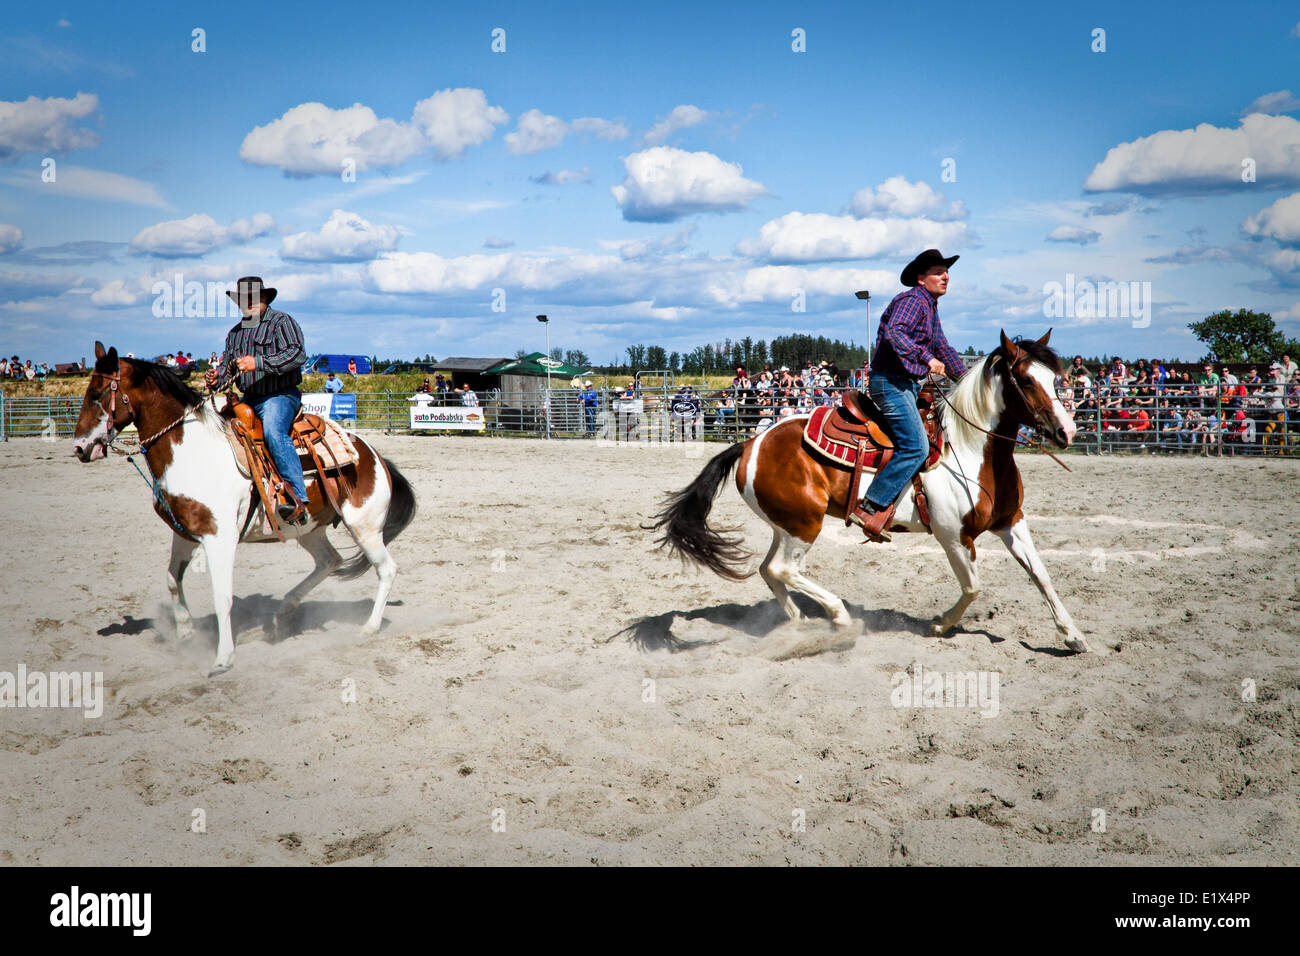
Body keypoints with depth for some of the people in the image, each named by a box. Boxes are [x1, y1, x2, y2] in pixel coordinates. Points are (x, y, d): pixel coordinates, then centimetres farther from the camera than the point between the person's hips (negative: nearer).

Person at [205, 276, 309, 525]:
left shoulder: (281, 322, -3)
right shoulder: (234, 334, 19)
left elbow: (297, 353, -19)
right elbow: (228, 367, 25)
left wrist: (258, 362, -27)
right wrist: (217, 378, 0)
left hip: (280, 395, -8)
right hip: (248, 400, 8)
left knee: (273, 430, -34)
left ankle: (298, 497, -38)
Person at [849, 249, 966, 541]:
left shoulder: (930, 307, 22)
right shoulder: (912, 300, -10)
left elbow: (942, 347, 33)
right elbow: (894, 332, -29)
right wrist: (926, 359, -32)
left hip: (908, 384, 11)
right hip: (891, 382, -11)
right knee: (916, 446, -19)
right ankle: (869, 508, -18)